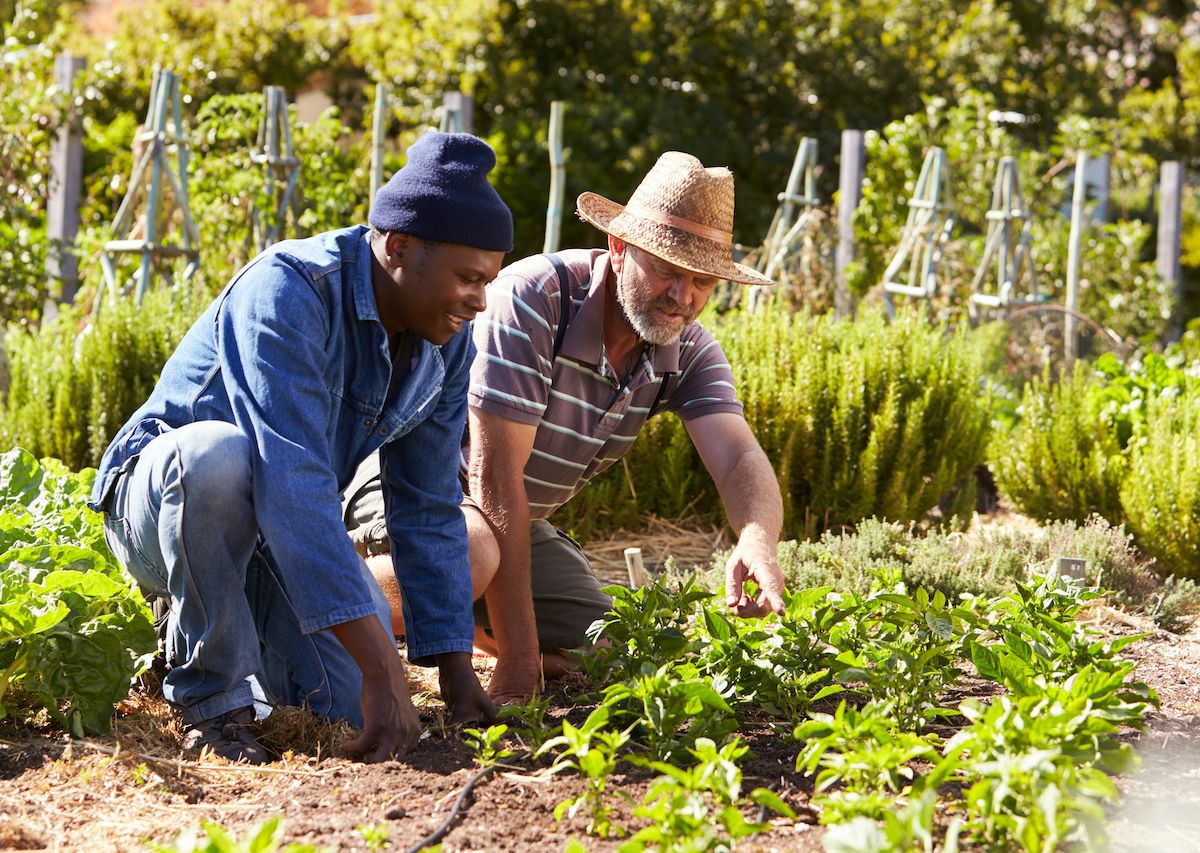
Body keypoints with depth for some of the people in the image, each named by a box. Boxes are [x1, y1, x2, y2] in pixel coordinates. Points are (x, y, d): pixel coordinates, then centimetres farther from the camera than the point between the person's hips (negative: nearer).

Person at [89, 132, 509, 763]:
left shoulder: (447, 344, -5)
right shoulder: (287, 293, -29)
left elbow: (430, 512, 1)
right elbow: (291, 481, -39)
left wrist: (456, 670, -7)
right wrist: (379, 666, -44)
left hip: (284, 534, 6)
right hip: (158, 500, -6)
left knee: (357, 709, -14)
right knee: (218, 455, -41)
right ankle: (213, 697, -19)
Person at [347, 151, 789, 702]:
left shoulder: (689, 352, -8)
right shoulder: (533, 299, -30)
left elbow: (739, 460, -21)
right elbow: (494, 473, -31)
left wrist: (758, 541, -49)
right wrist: (517, 656, -33)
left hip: (519, 521, 7)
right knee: (468, 554, -40)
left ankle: (469, 618, 24)